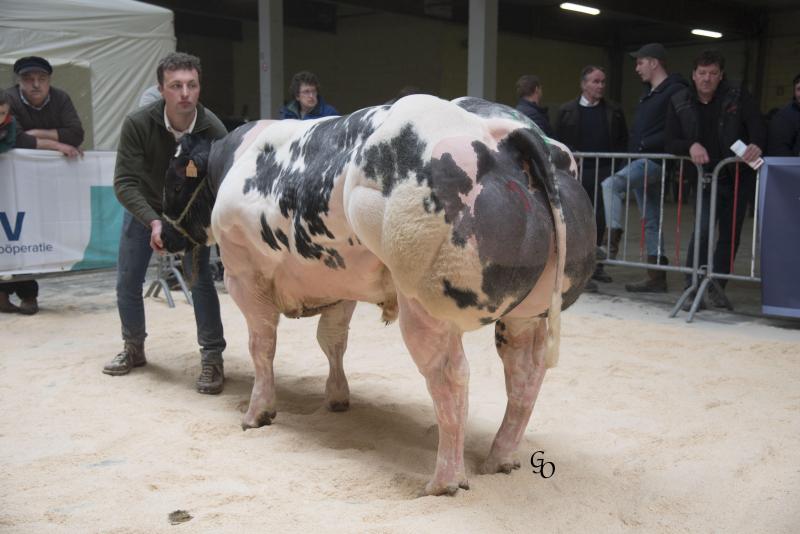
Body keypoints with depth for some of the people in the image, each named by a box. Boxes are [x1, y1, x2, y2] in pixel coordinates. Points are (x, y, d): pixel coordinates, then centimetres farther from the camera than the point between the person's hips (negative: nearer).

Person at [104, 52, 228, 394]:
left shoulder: (214, 130, -28)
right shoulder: (138, 124, -28)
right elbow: (124, 182, -26)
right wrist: (154, 222, -39)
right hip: (143, 208, 2)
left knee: (200, 278, -14)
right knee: (127, 282, 8)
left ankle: (212, 358, -2)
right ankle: (134, 349, 31)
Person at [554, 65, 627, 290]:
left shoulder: (613, 111, 8)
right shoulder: (567, 111, 2)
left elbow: (623, 141, 11)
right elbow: (558, 143, 3)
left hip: (605, 173, 3)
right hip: (578, 174, -2)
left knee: (600, 221, 8)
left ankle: (595, 265, 22)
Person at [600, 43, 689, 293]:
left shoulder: (676, 91, -9)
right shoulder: (649, 93, 21)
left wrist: (646, 144, -18)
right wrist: (633, 149, 10)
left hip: (655, 160, -10)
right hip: (640, 161, 10)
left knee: (611, 184, -25)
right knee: (651, 220, 10)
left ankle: (612, 241, -23)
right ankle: (656, 277, 14)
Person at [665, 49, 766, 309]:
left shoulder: (738, 97, -3)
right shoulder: (679, 102, -1)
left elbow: (758, 127, -10)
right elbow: (671, 143, -1)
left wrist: (756, 145, -32)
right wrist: (690, 146, -23)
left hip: (739, 177, 2)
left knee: (730, 235, 8)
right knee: (703, 230, -17)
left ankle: (717, 286, 24)